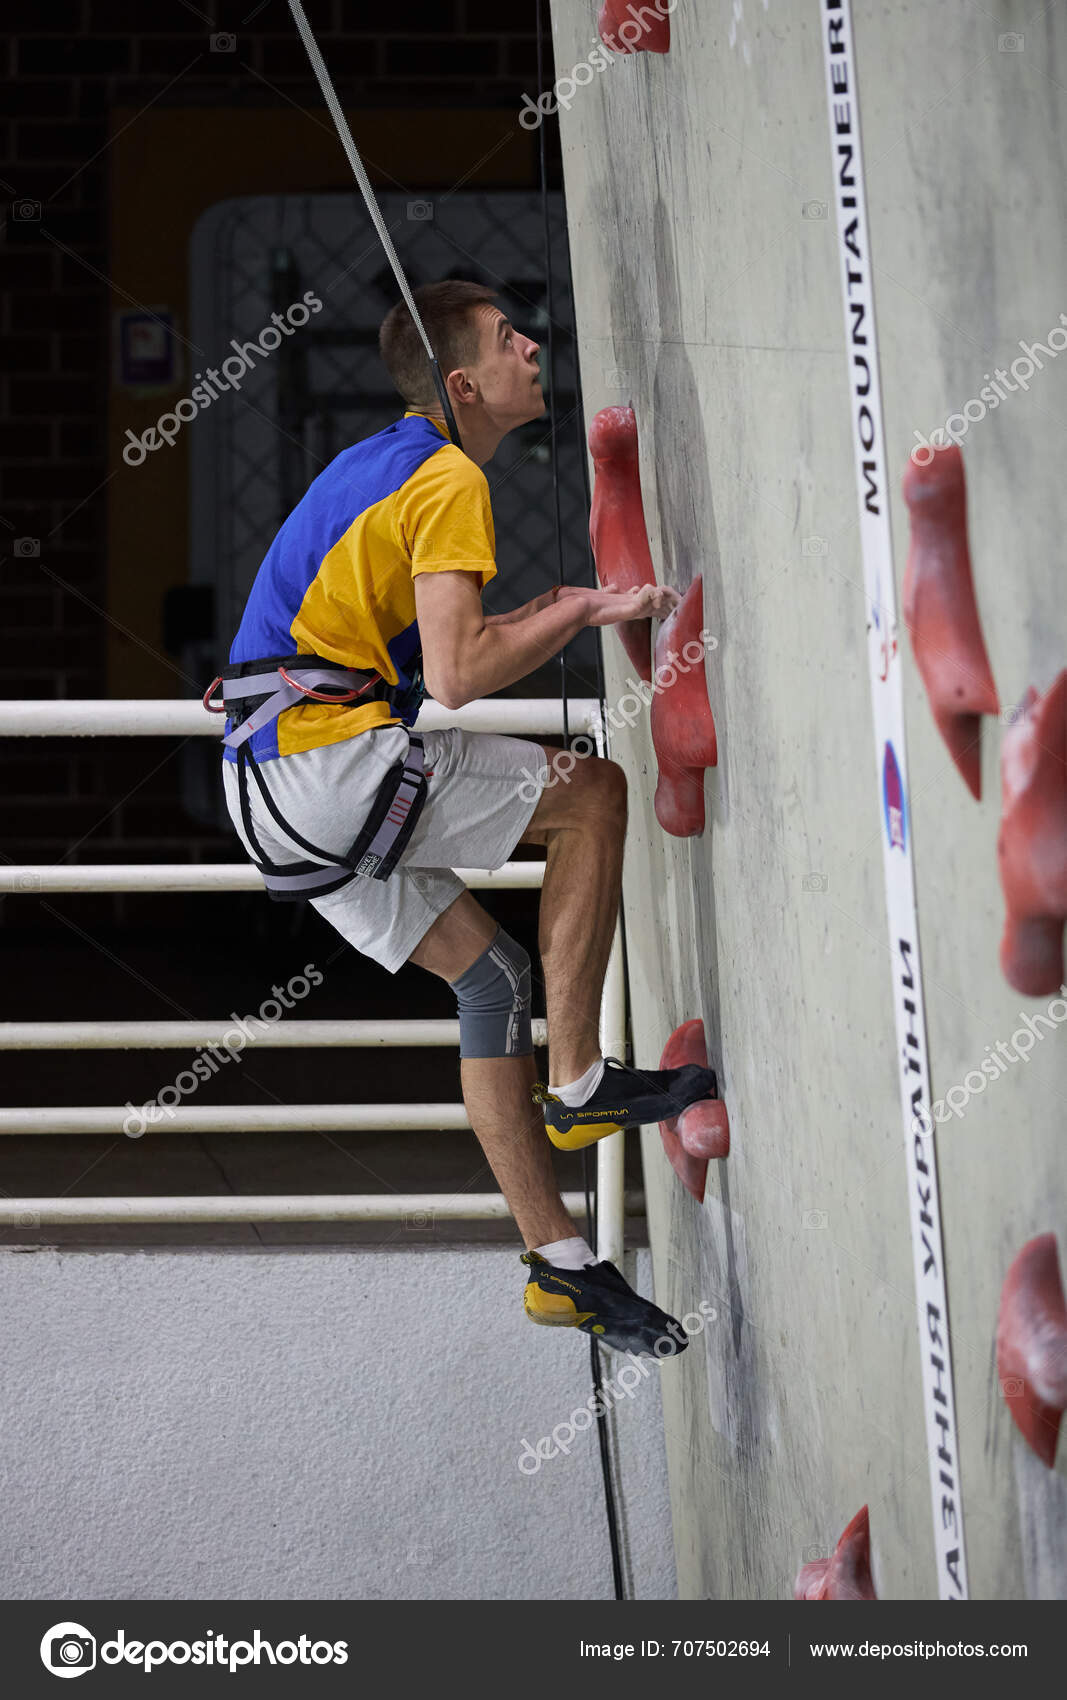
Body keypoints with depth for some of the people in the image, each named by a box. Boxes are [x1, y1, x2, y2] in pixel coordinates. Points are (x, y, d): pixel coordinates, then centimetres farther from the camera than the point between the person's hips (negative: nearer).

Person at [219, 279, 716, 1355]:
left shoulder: (382, 465, 21)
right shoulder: (449, 480, -10)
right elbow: (456, 676, -21)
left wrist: (533, 618, 19)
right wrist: (583, 612, -10)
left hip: (268, 780, 10)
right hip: (333, 755, -10)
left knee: (490, 972, 10)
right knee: (595, 794, -4)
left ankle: (557, 1263, 10)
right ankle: (576, 1085, -2)